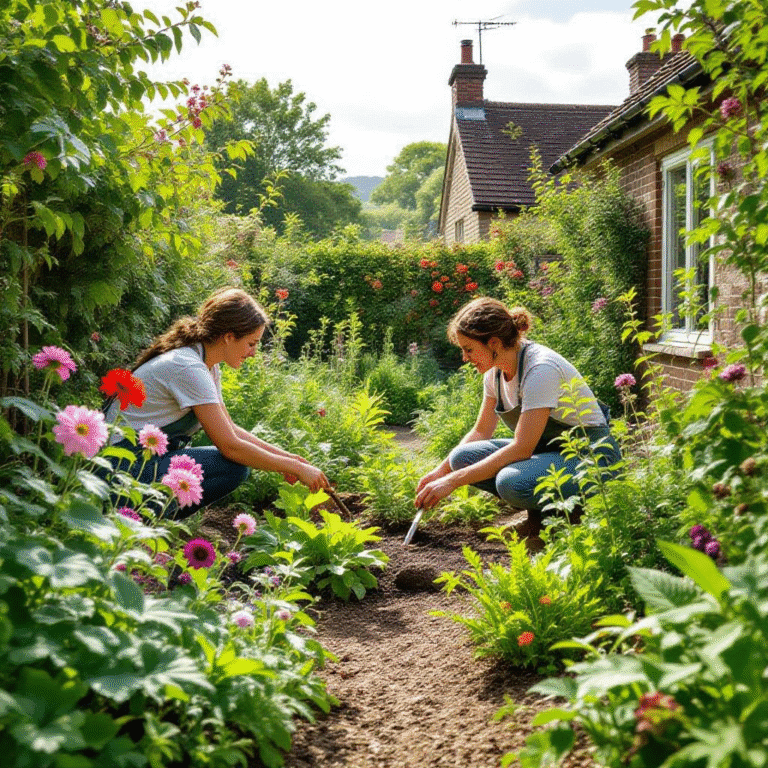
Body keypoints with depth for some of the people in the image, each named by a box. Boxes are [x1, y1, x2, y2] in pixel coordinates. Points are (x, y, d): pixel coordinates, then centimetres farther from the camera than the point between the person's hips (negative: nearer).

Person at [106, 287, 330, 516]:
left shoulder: (205, 366, 8)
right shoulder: (189, 368, -21)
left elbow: (229, 429, 16)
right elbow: (231, 446, -23)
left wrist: (284, 456, 7)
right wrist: (297, 468, -16)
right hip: (124, 468, -10)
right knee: (234, 466, -18)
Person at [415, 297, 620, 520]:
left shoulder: (541, 369, -26)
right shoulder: (496, 370, 0)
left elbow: (521, 449, -29)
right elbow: (481, 432, 13)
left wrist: (453, 481, -28)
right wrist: (441, 471, -1)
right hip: (548, 449, 8)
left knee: (512, 482, -36)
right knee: (462, 457, -13)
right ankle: (540, 508, 1)